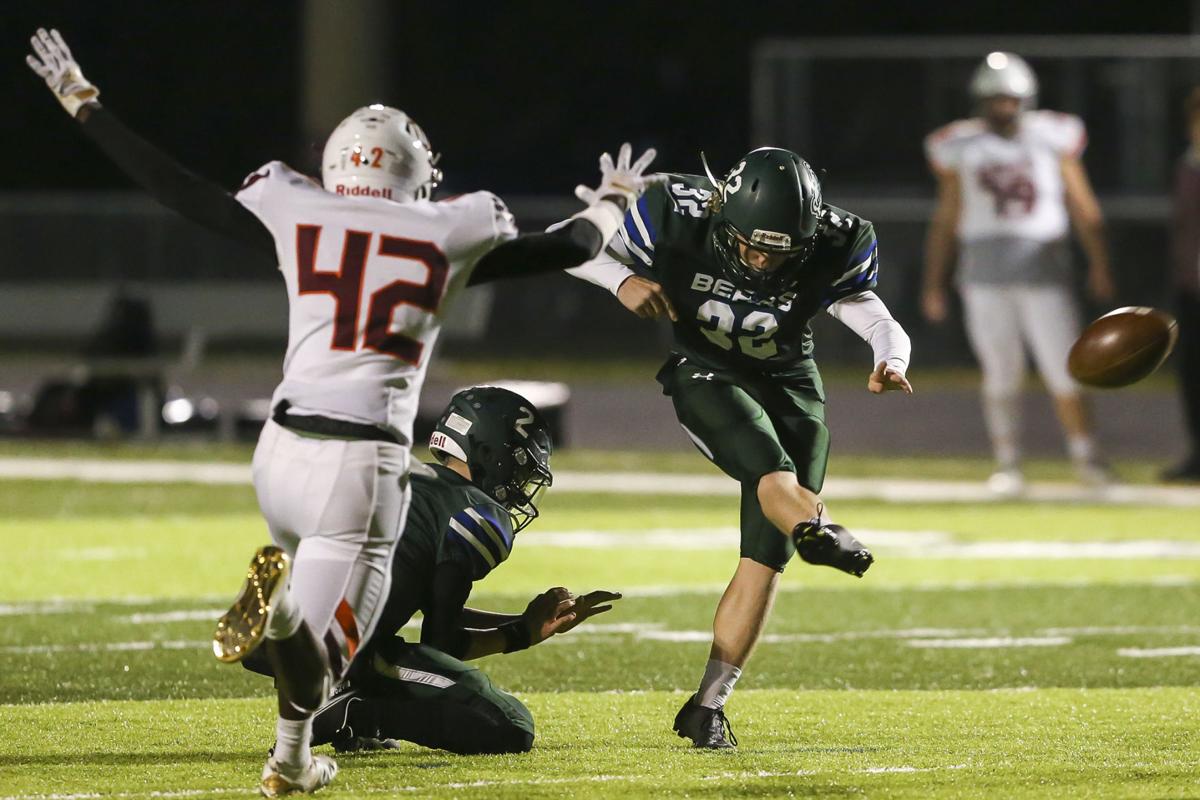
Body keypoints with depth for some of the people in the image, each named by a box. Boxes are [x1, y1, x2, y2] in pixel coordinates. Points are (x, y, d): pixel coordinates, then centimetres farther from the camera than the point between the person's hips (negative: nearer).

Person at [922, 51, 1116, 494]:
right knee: (1001, 372, 2)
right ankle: (1007, 464, 11)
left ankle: (1085, 455, 7)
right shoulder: (962, 149, 5)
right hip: (986, 275, 1)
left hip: (1044, 270, -1)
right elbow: (945, 220, 11)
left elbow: (1083, 208, 5)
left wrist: (1099, 264, -3)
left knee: (1063, 367, -5)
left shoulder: (1051, 139, 3)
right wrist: (933, 283, 9)